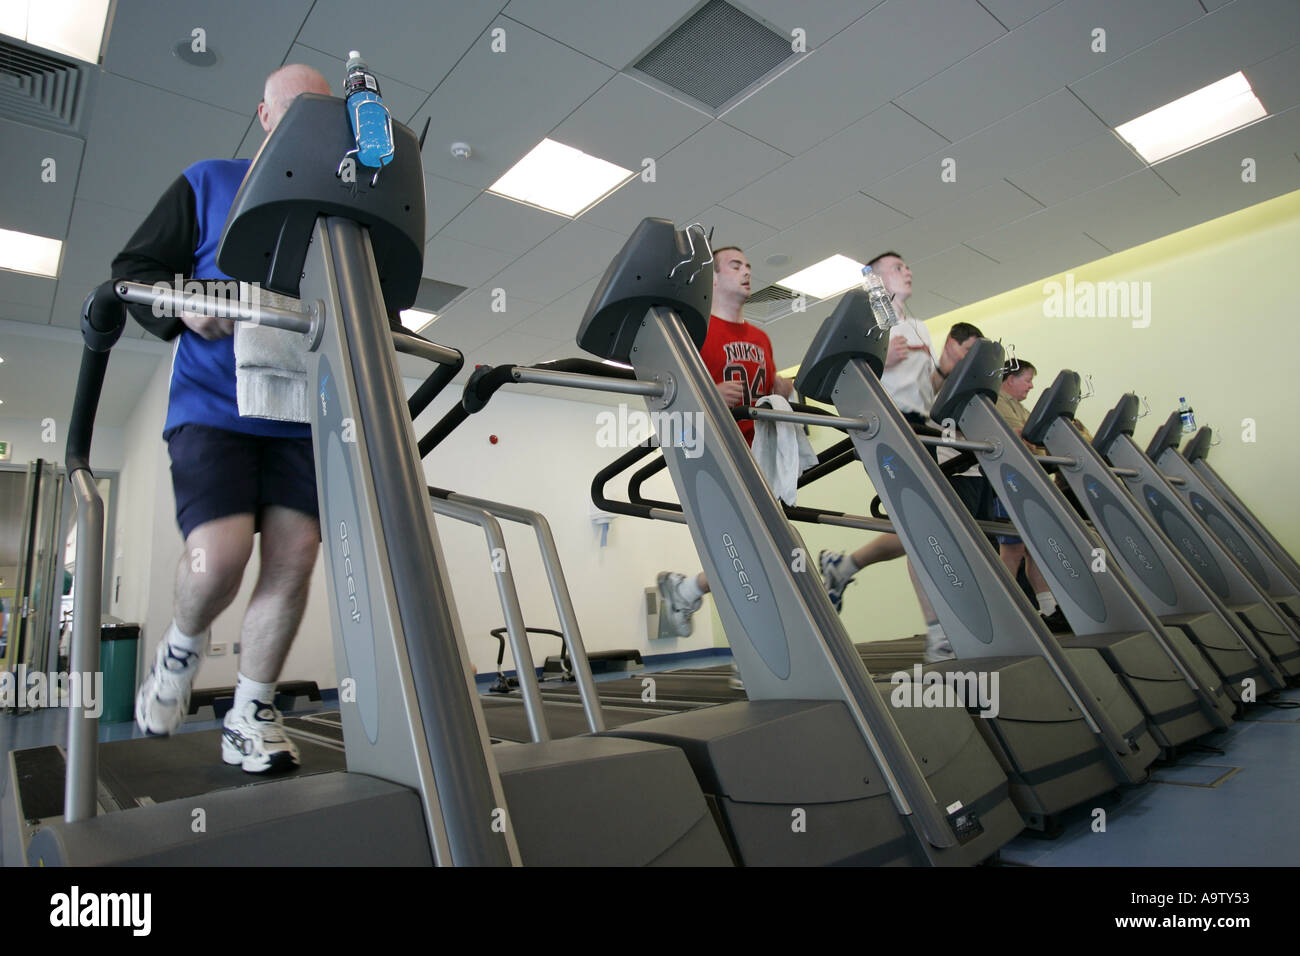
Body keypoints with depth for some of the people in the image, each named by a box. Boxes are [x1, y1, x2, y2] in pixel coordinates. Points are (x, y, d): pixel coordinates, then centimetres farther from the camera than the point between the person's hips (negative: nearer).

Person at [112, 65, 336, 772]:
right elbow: (133, 269, 8)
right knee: (220, 553, -17)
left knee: (294, 555, -8)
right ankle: (182, 646, 19)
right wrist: (183, 310, -13)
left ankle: (250, 718, 8)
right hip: (213, 403, -2)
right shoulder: (207, 184, 11)